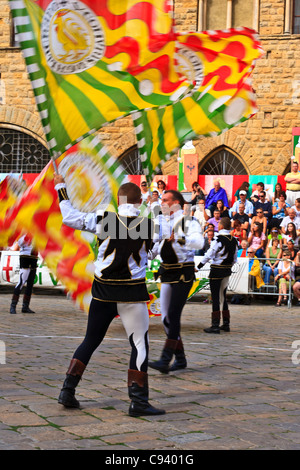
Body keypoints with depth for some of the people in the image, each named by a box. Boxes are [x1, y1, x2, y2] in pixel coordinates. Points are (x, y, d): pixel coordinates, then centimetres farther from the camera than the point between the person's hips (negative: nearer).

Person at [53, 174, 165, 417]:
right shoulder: (149, 225, -6)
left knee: (91, 341, 15)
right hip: (132, 291, -2)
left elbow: (70, 217, 4)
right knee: (140, 344, 3)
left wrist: (61, 187, 16)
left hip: (103, 290, 3)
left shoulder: (104, 219, -6)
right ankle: (138, 401, -3)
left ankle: (68, 390, 16)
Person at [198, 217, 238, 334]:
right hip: (227, 271, 7)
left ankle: (215, 325, -5)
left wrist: (198, 267, -9)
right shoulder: (234, 240, 6)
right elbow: (235, 259, 13)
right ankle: (226, 324, 19)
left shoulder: (219, 239, -16)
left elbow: (209, 255, -17)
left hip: (217, 271, -7)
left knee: (215, 297, -4)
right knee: (222, 297, 17)